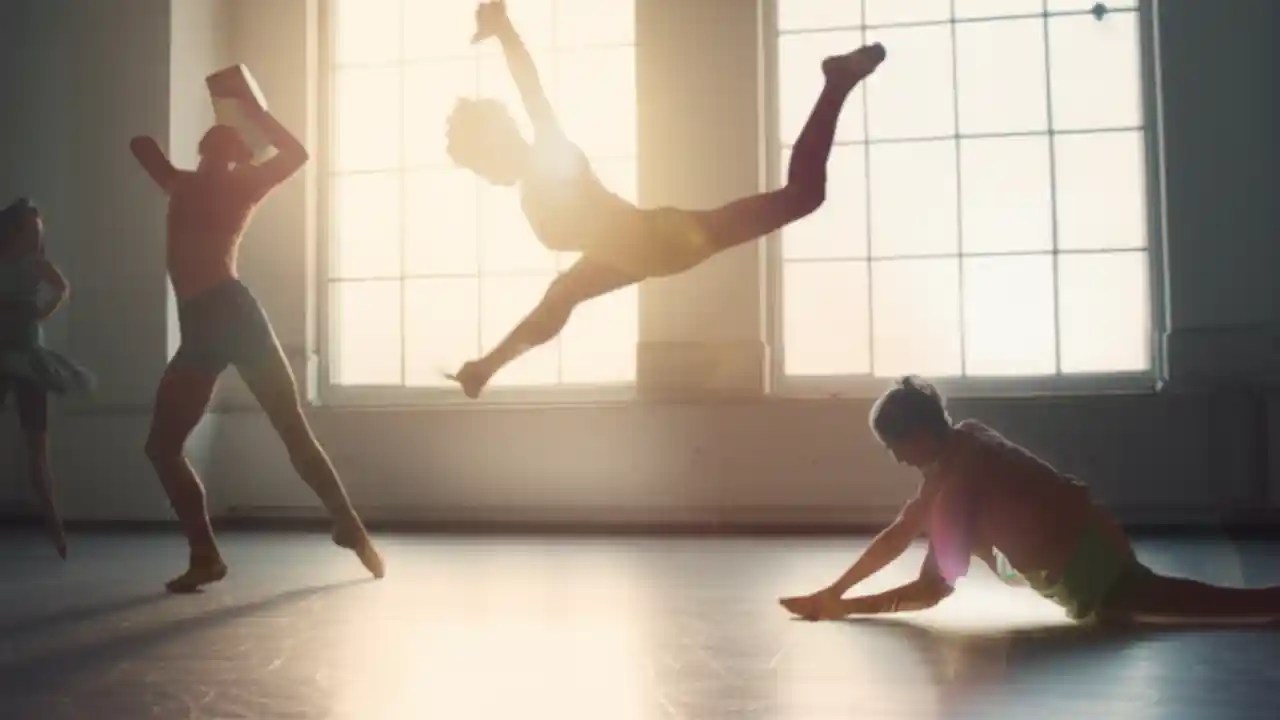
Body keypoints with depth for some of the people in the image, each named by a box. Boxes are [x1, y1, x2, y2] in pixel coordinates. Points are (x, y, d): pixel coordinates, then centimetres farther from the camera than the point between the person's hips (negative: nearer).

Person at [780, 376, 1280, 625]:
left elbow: (932, 590, -19)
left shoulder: (958, 477, -21)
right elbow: (898, 535, 11)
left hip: (1083, 570, -10)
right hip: (1082, 543, 10)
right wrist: (832, 592, 8)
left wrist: (844, 607, -13)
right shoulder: (959, 447, 6)